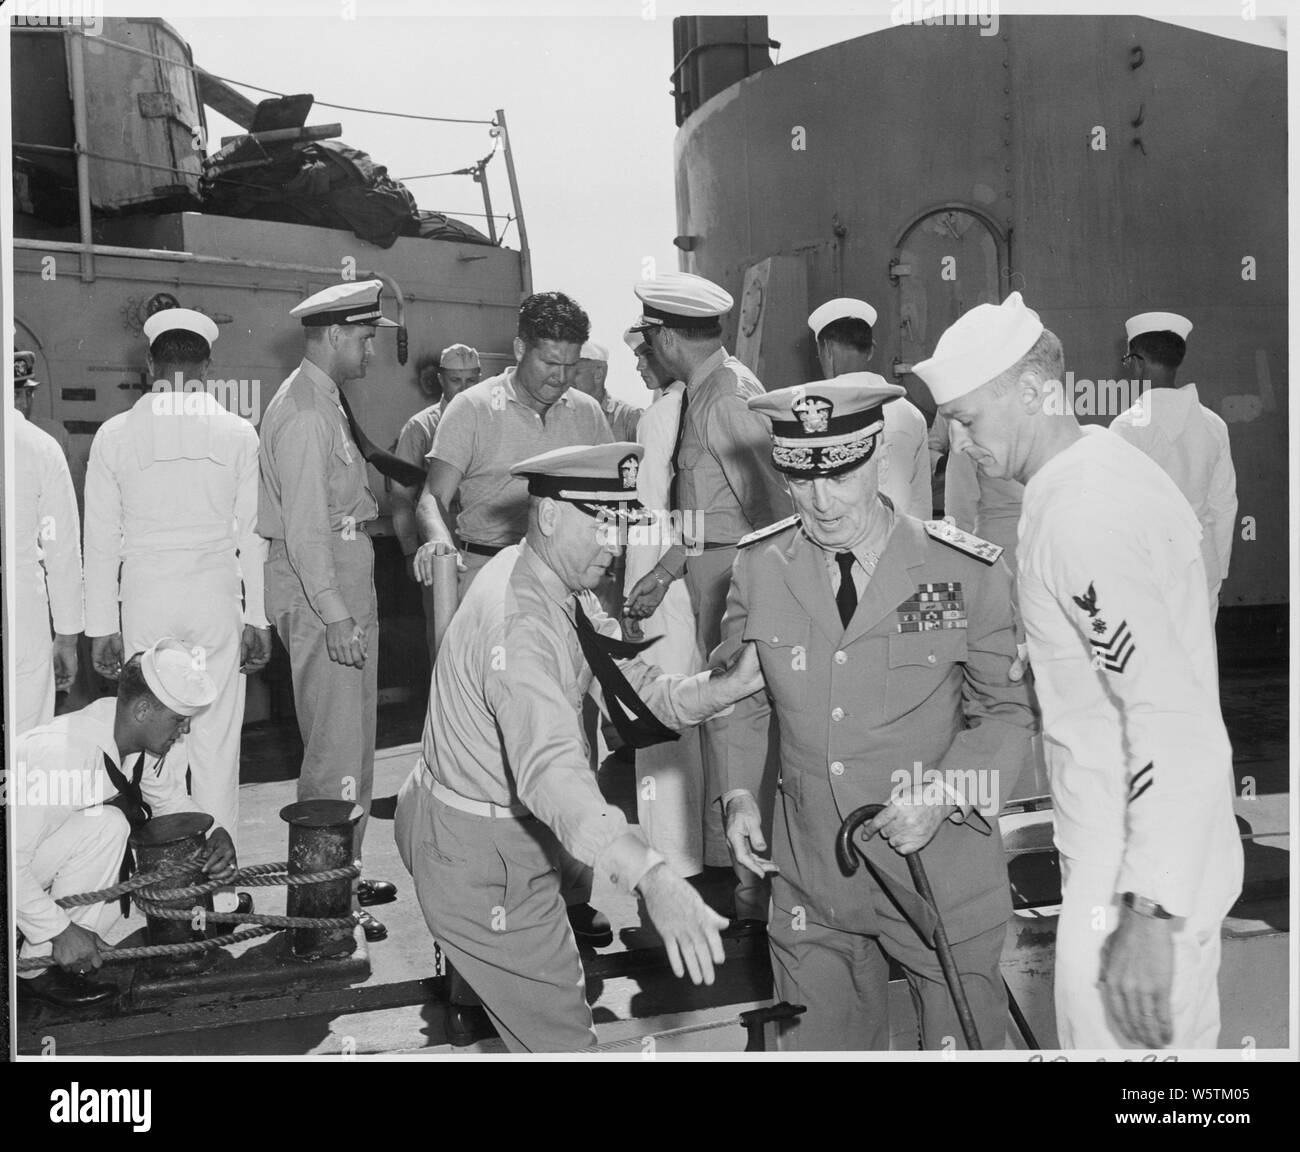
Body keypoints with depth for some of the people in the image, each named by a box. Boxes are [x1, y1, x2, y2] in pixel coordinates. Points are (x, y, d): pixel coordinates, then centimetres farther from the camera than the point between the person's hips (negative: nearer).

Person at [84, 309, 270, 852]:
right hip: (216, 589, 0)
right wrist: (257, 618, 6)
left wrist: (102, 626, 9)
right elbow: (252, 534, 0)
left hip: (144, 595, 0)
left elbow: (102, 538, 4)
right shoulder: (237, 433, 0)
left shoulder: (115, 434, 2)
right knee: (217, 740, 4)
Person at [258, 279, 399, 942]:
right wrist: (334, 615, -23)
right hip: (319, 603, -10)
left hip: (346, 596, 10)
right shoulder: (302, 412, -15)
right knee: (336, 751, -5)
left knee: (354, 744, 16)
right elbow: (305, 527, -21)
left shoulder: (324, 403, 16)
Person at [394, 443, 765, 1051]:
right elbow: (550, 772, -47)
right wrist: (654, 879, -59)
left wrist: (728, 683, -22)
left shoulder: (560, 585, 0)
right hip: (478, 853, -10)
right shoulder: (518, 623, -32)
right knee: (557, 1034, 2)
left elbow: (634, 689, -3)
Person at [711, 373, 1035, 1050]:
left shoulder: (967, 573, -11)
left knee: (961, 1041, 12)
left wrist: (945, 795, -18)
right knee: (819, 1041, 17)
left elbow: (1009, 709, -3)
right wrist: (738, 792, -4)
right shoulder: (759, 567, -3)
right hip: (809, 870, 3)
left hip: (942, 865, -2)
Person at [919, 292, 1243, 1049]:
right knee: (1181, 1041, 23)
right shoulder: (1119, 468, 7)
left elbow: (1177, 727, -27)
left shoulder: (1082, 520, -23)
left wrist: (1150, 913, -27)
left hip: (1138, 877, -10)